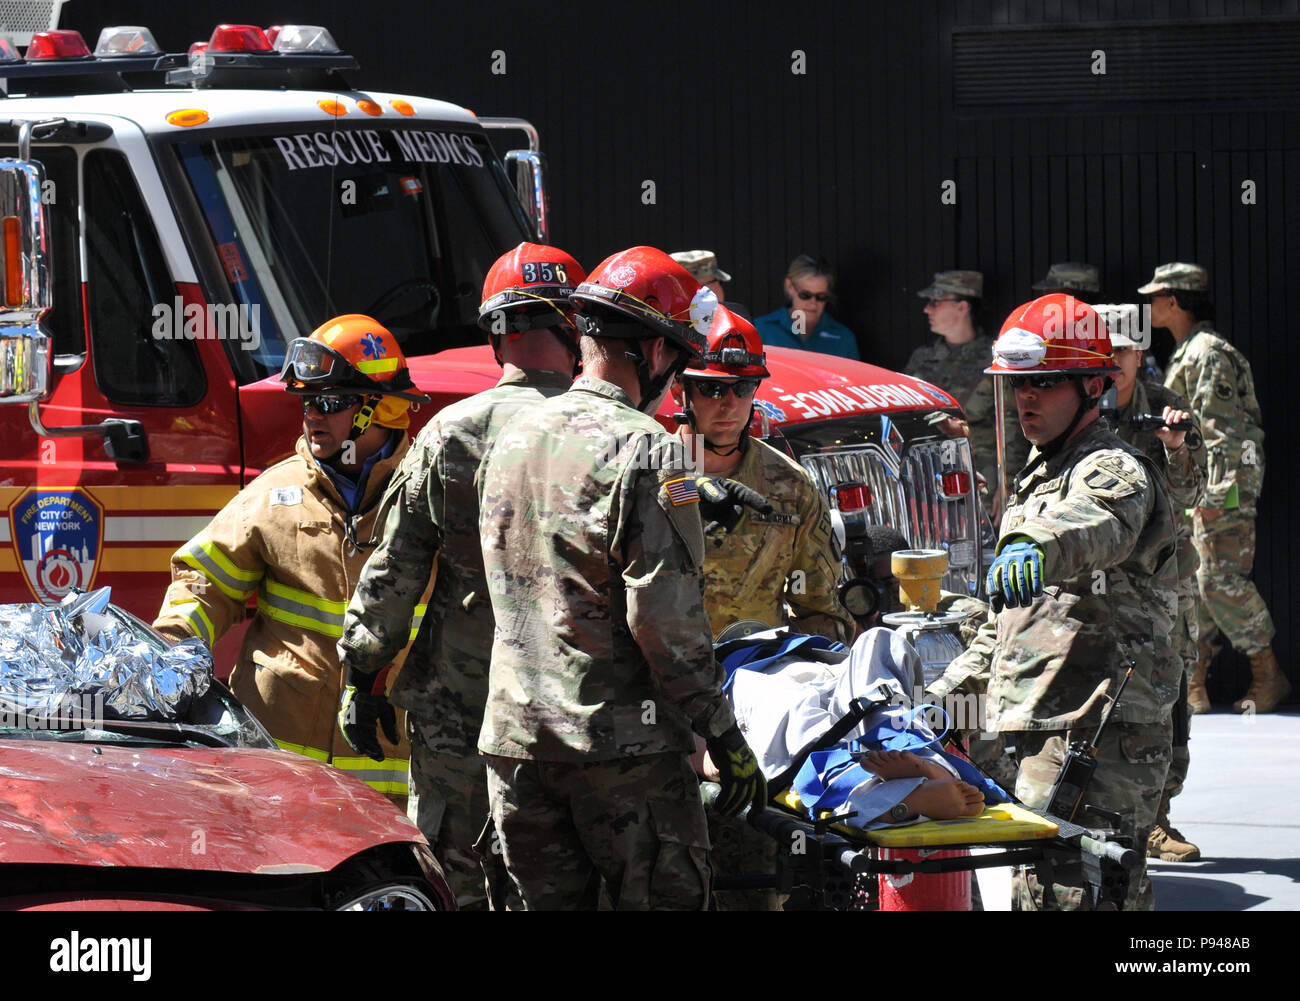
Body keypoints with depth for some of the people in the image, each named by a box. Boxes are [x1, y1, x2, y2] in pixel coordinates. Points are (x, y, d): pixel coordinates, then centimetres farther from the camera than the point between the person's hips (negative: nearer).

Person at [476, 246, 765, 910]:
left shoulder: (511, 440, 12)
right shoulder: (644, 449, -12)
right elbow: (666, 617, -17)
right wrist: (723, 734, -10)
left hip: (513, 738, 7)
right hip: (623, 743, -7)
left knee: (549, 903, 11)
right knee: (665, 901, -1)